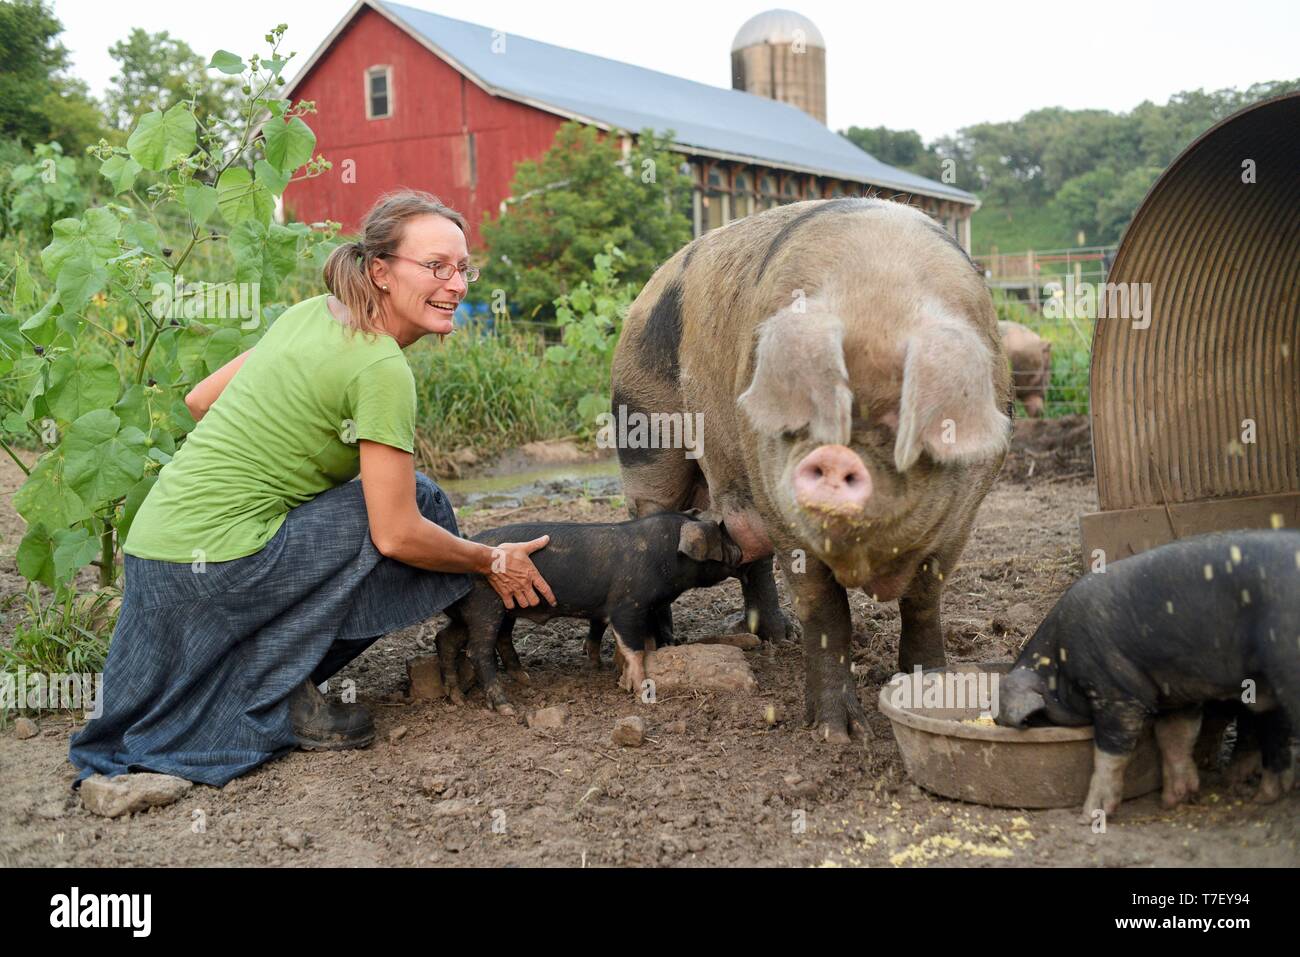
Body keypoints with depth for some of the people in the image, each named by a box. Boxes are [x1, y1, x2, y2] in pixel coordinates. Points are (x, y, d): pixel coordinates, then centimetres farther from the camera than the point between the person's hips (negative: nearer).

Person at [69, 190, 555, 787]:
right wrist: (493, 563, -1)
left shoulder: (312, 313, 9)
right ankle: (275, 694, 0)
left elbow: (199, 401, 17)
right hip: (213, 566, -9)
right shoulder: (381, 368, -16)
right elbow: (397, 535, -16)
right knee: (419, 504, -5)